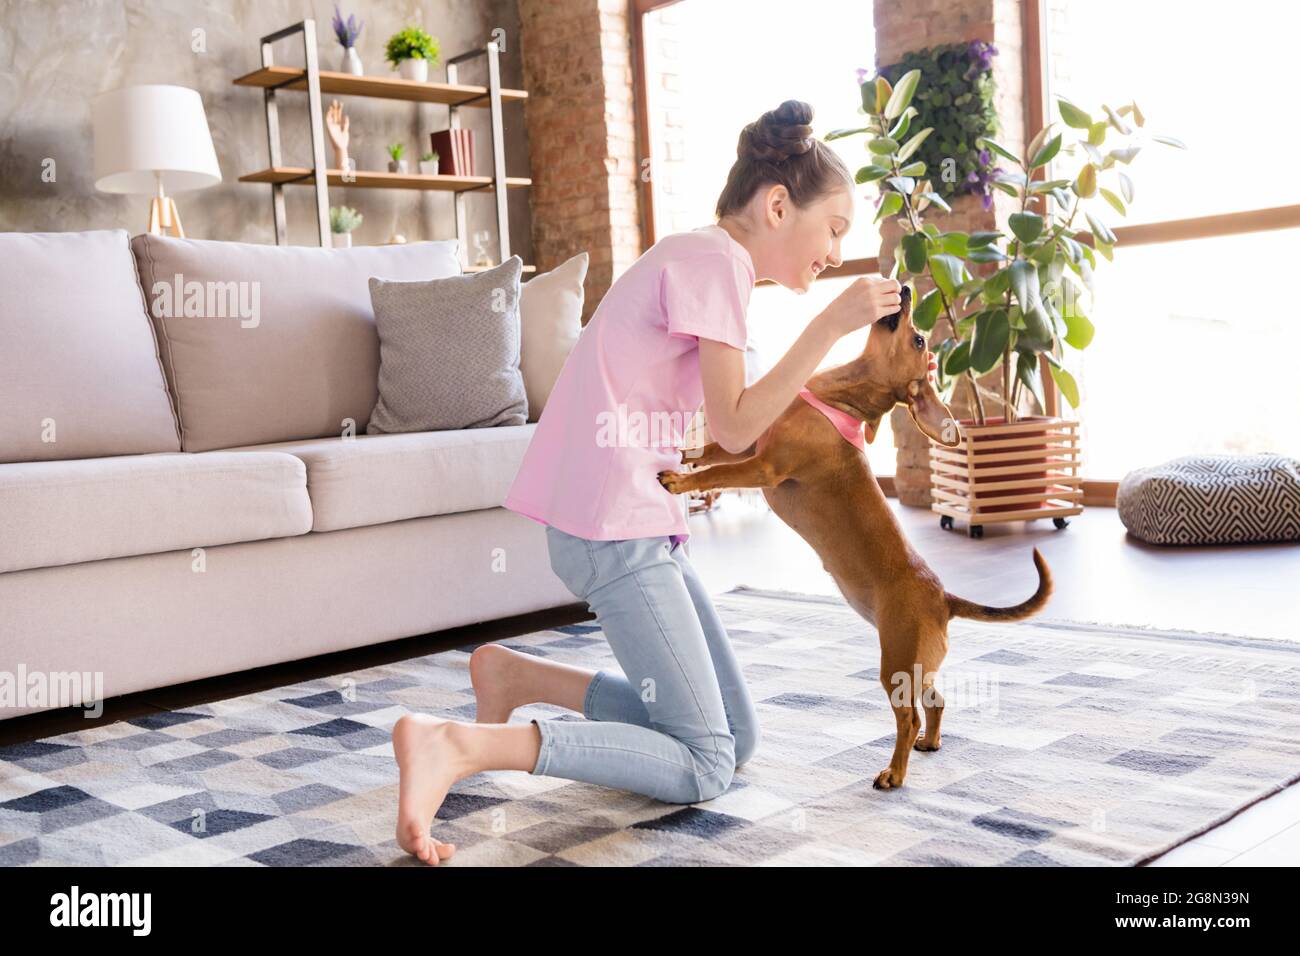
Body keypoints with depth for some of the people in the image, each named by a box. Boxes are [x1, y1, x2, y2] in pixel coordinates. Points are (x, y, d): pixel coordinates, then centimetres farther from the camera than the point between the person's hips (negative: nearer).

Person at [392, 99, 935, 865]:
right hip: (614, 526, -10)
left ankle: (517, 675, 14)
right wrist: (831, 326, -11)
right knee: (705, 765, -7)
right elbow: (734, 428, -12)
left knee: (738, 736, 10)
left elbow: (730, 421, 15)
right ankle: (457, 746, -13)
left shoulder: (703, 258, 20)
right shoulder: (716, 258, -10)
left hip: (640, 520, 10)